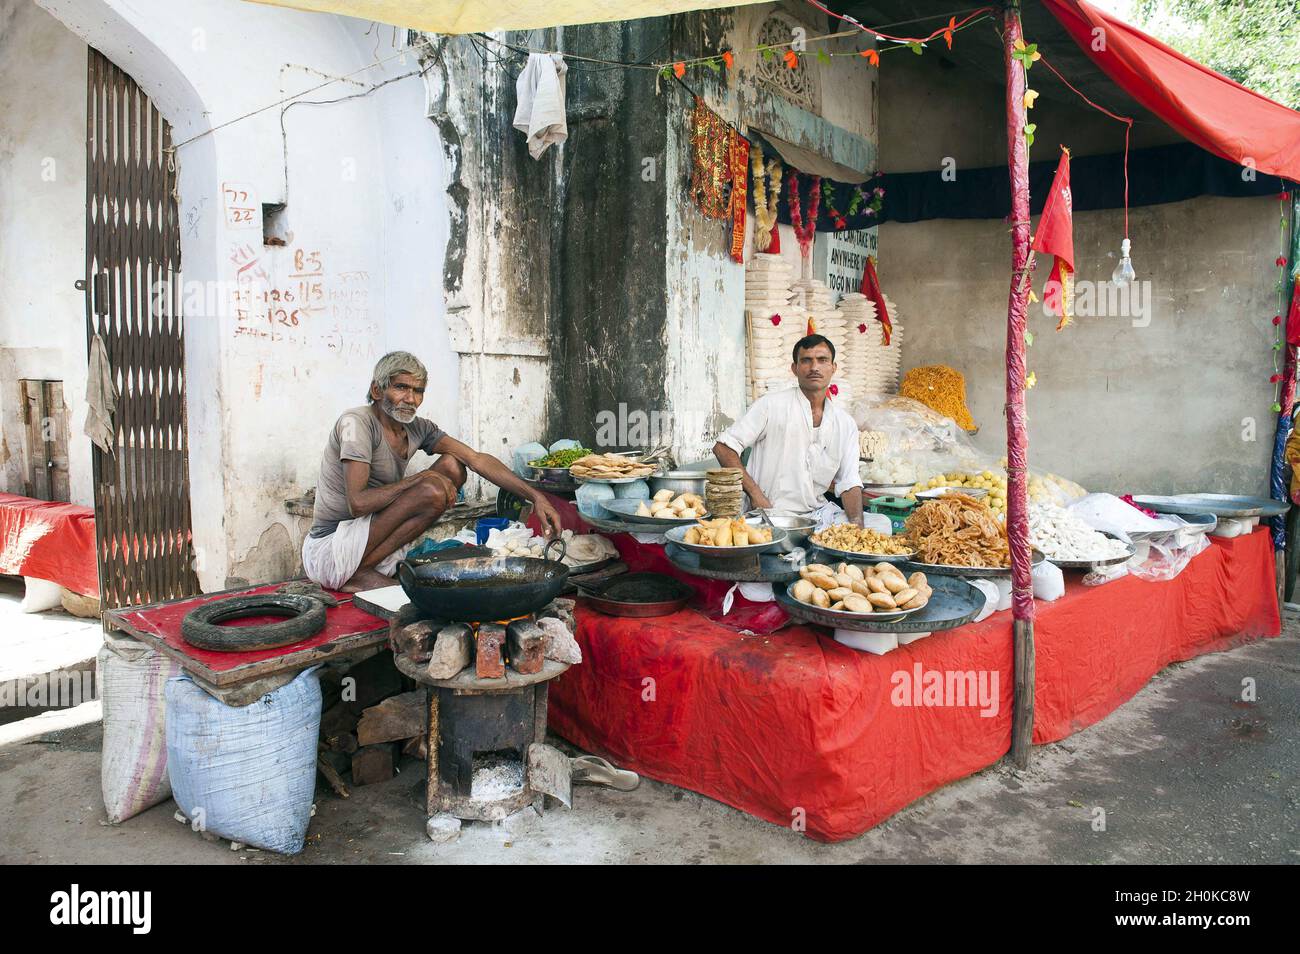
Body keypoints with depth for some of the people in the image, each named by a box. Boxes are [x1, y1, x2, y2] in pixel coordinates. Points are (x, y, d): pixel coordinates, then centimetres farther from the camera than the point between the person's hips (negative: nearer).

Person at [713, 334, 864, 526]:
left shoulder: (846, 424, 11)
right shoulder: (771, 405, -4)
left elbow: (849, 483, 7)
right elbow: (723, 447, -7)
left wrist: (857, 525, -11)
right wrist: (756, 495, -15)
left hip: (819, 513, 5)